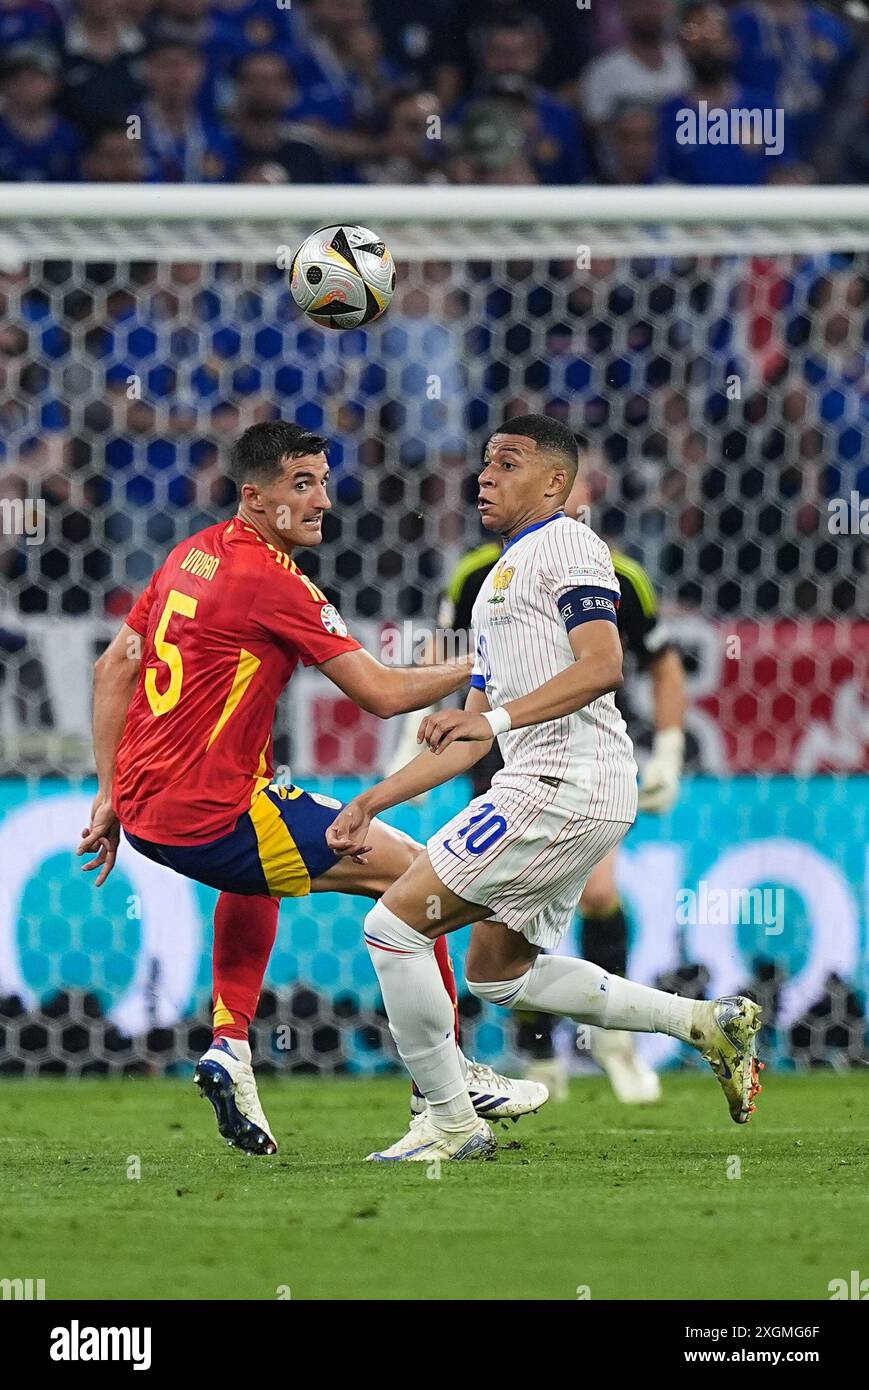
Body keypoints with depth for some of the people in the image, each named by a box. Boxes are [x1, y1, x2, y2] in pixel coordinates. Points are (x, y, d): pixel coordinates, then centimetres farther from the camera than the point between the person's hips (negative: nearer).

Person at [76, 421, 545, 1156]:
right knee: (410, 869, 0)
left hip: (143, 807, 9)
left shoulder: (192, 554, 11)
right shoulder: (273, 581, -14)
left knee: (257, 870, 40)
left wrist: (110, 793, 18)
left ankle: (230, 1046, 24)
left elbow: (115, 667, 16)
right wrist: (480, 666, 0)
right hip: (210, 813, -9)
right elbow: (382, 693, -13)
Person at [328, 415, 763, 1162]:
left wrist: (495, 717, -28)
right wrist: (373, 802, 21)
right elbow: (466, 741, 27)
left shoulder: (566, 545, -4)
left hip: (566, 784, -11)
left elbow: (602, 666, -20)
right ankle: (708, 1023, 18)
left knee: (394, 925, -11)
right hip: (543, 786, 11)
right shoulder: (501, 581, 26)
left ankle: (450, 1123, -4)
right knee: (498, 972, 19)